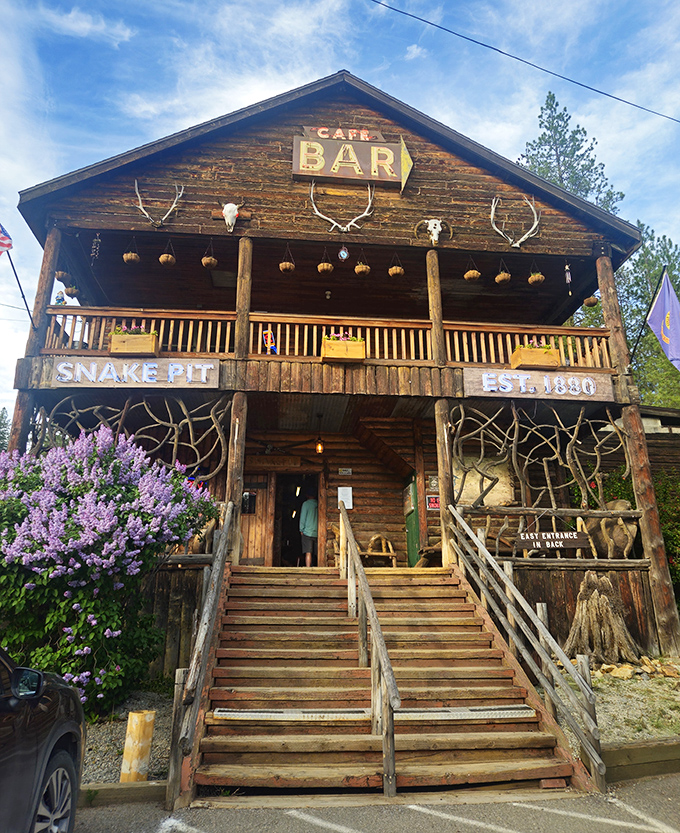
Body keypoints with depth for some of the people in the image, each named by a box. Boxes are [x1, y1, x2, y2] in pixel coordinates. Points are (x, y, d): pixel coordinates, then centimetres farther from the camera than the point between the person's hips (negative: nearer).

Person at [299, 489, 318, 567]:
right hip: (317, 532, 4)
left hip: (307, 532, -4)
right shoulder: (318, 504, 9)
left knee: (308, 552, -7)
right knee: (317, 554, 6)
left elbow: (303, 517, -3)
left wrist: (301, 529, 5)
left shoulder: (306, 503, -2)